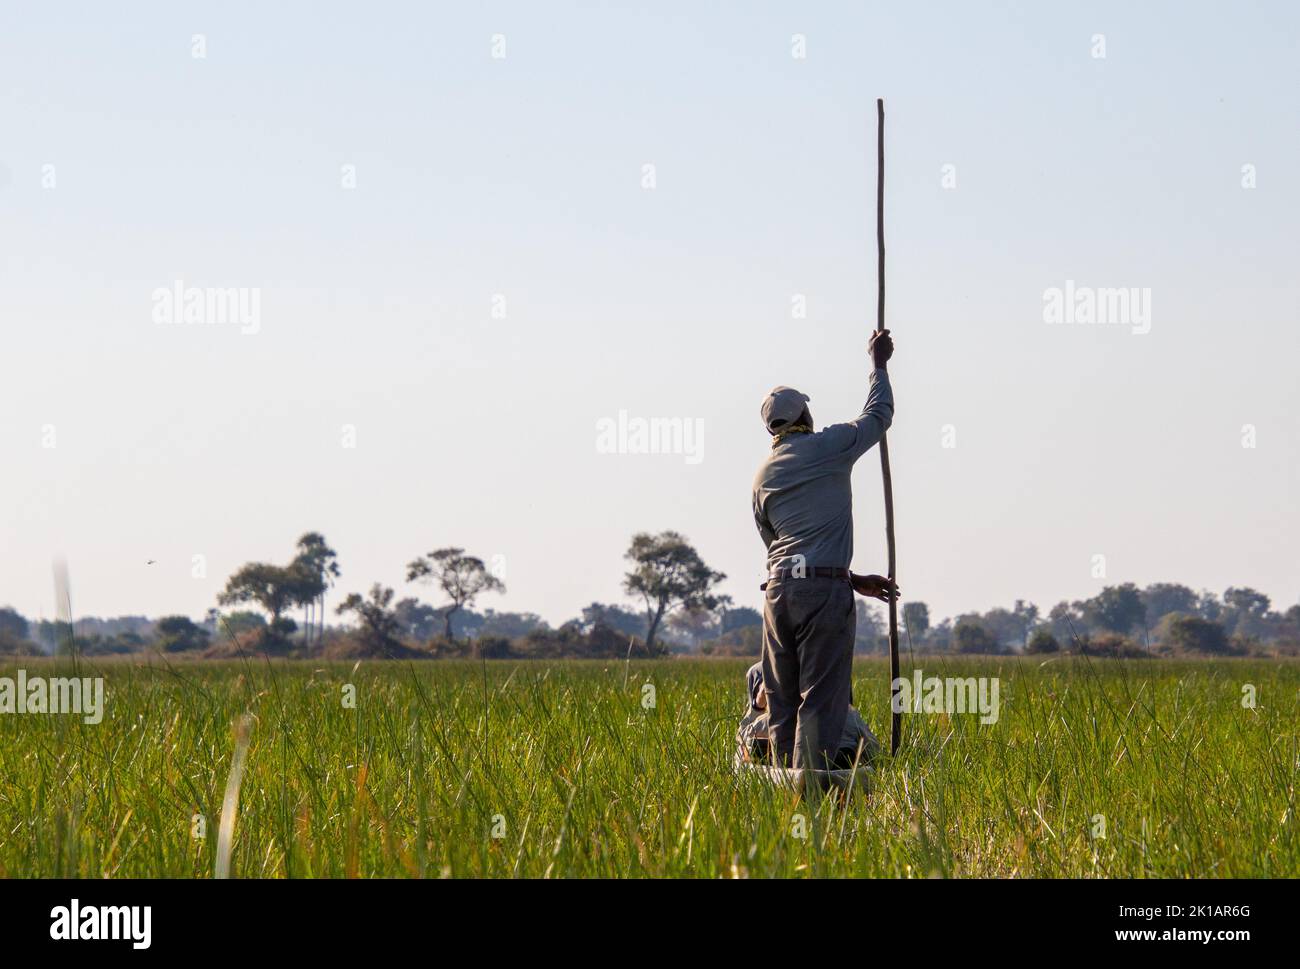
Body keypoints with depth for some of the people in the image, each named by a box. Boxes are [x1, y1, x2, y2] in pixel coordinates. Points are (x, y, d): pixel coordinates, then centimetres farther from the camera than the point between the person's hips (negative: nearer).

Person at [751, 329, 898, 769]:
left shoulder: (763, 476, 18)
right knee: (821, 700, -7)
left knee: (782, 700, 8)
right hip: (825, 589, -5)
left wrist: (854, 580, 26)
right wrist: (879, 363, 34)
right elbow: (878, 416, 17)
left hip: (778, 588, 5)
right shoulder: (827, 446, 1)